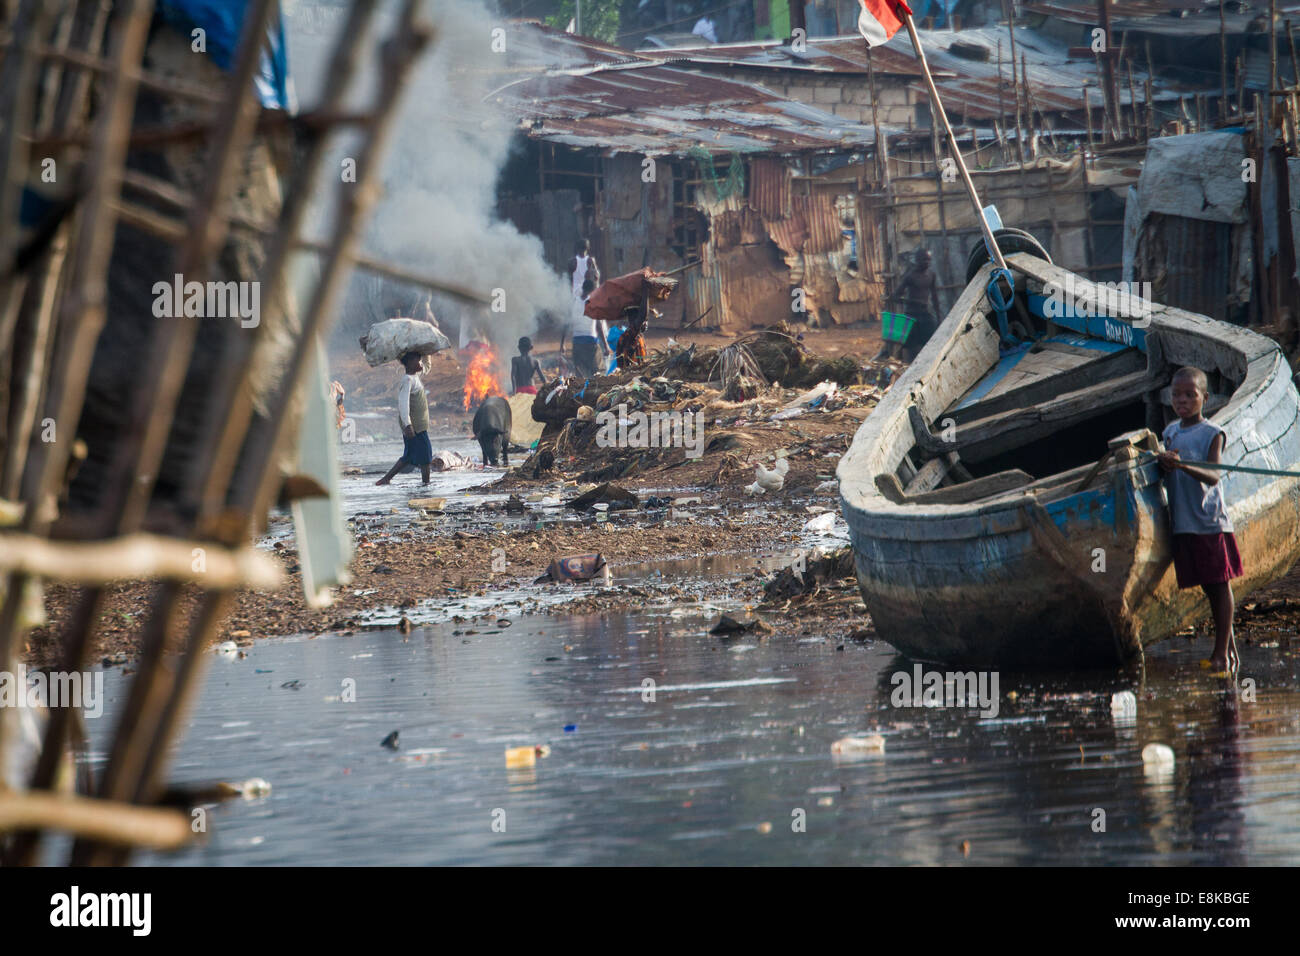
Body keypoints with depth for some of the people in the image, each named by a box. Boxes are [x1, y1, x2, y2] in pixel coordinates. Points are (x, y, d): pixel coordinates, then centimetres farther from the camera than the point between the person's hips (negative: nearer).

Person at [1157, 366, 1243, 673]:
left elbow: (1213, 476, -19)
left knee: (1220, 584, -2)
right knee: (1209, 587, 12)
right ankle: (1228, 644, 21)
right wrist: (1165, 464, -9)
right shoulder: (1170, 432, 12)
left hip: (1210, 520, -6)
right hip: (1182, 522, 6)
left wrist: (1182, 465, -35)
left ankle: (1223, 651, 2)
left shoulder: (1212, 434, -7)